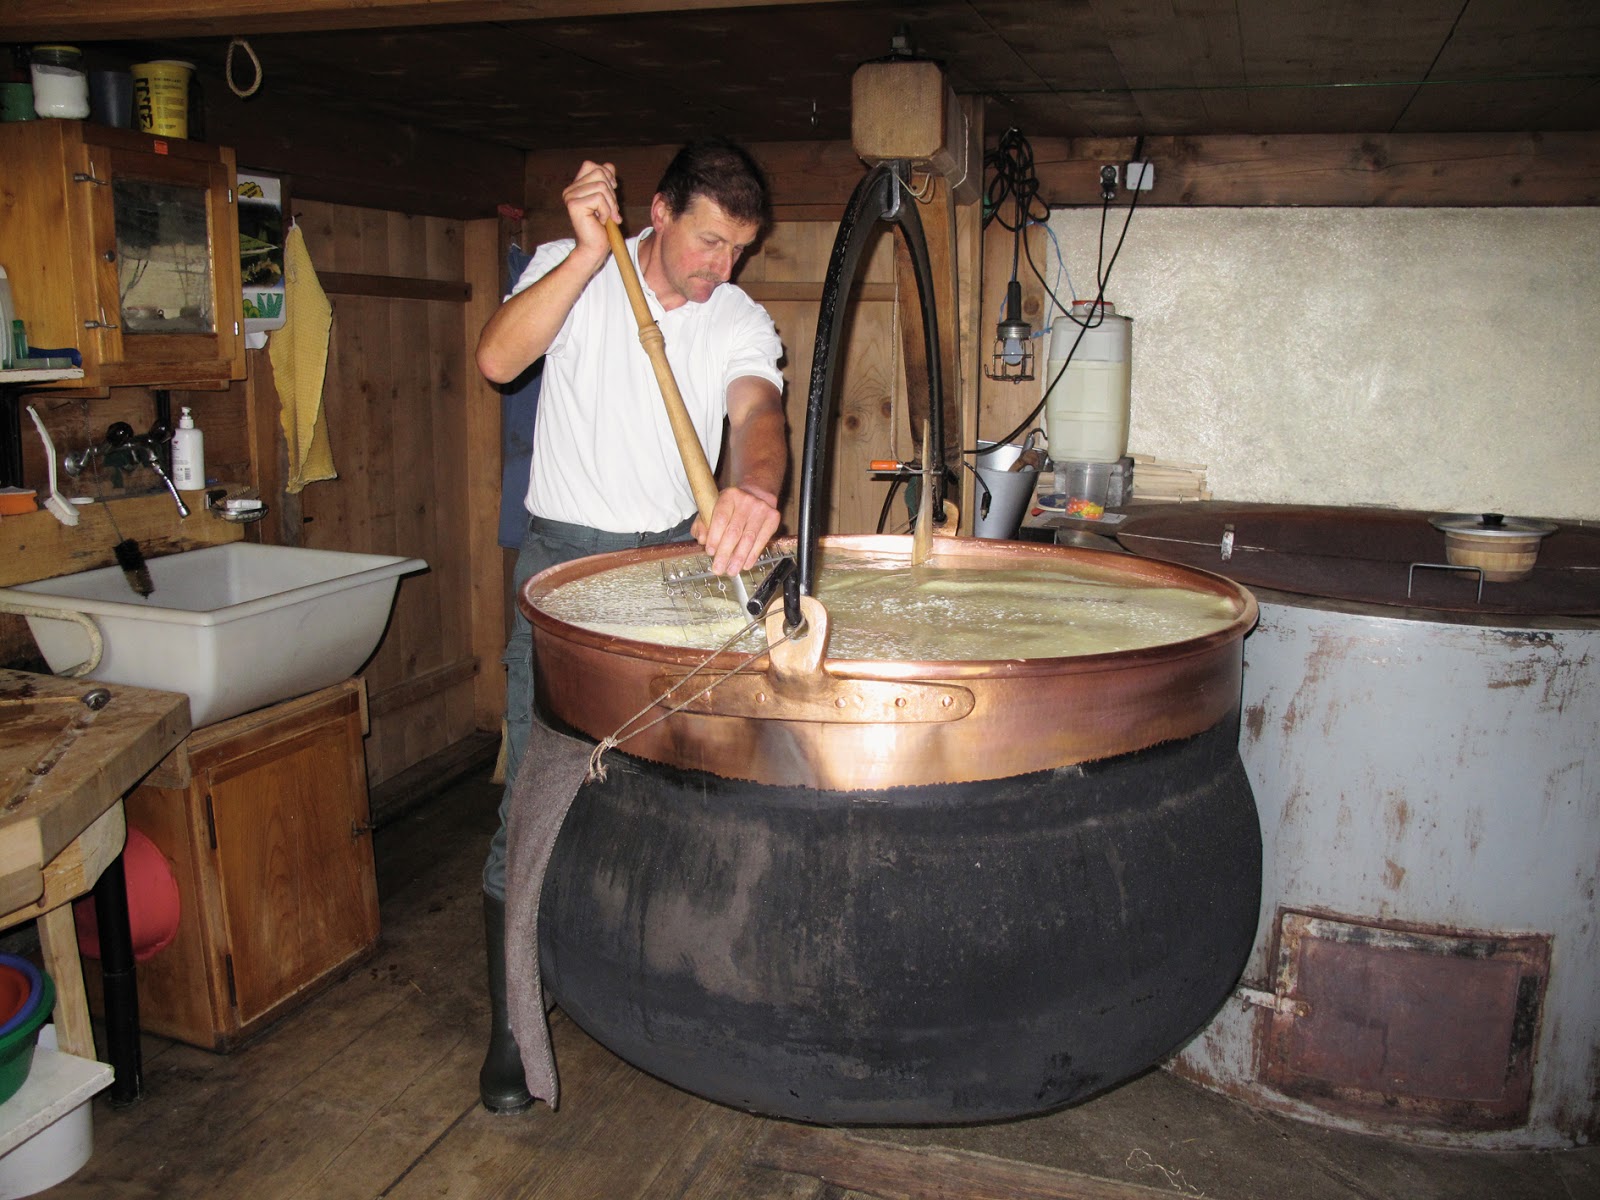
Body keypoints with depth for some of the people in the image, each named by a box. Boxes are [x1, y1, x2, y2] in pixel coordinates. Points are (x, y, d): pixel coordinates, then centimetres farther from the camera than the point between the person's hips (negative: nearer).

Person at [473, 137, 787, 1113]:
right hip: (566, 558, -2)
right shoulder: (570, 270, -1)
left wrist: (756, 487, -43)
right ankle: (513, 1023, 12)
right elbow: (499, 358, -18)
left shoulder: (743, 323, 0)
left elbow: (759, 412, -20)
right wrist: (589, 253, -23)